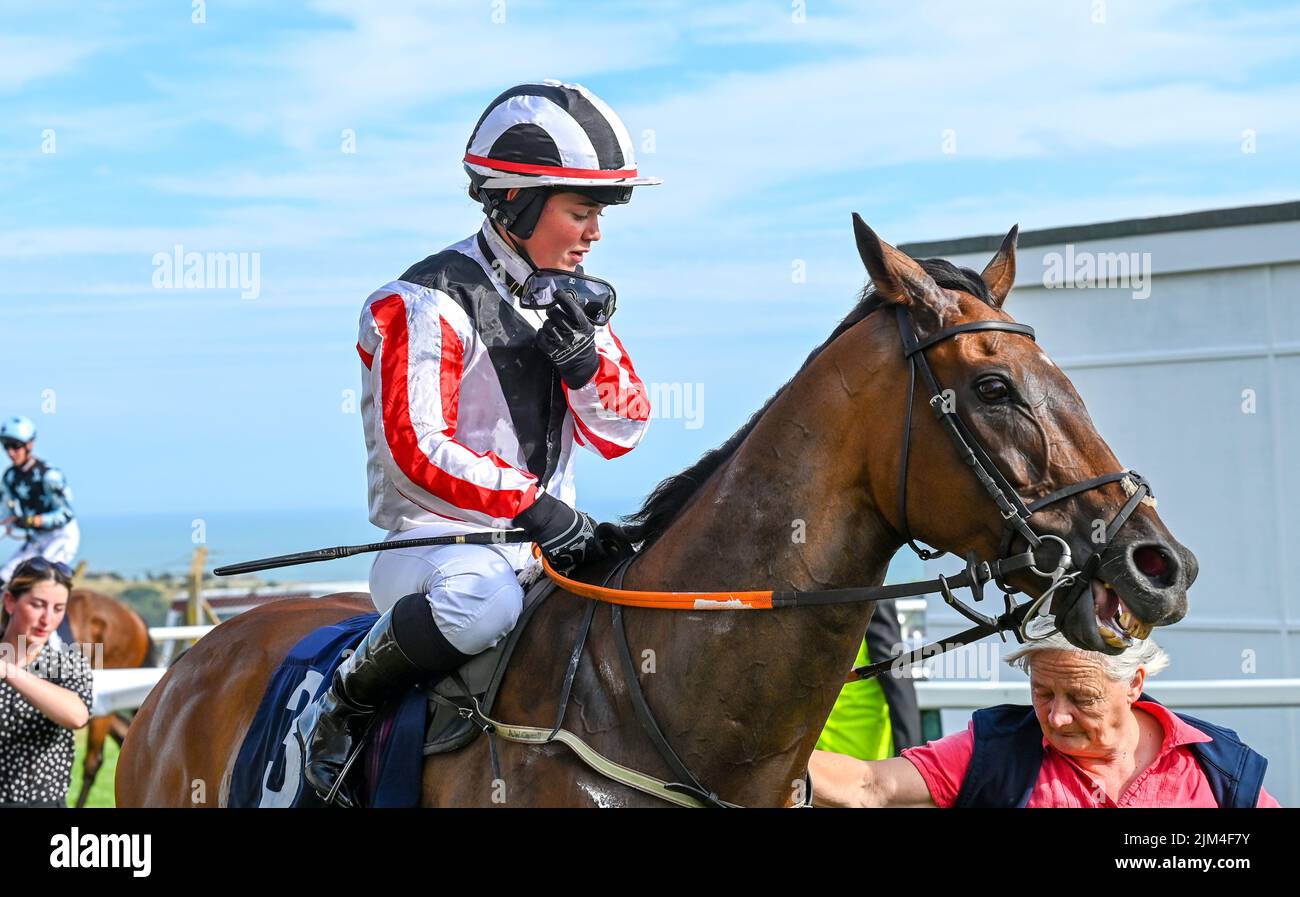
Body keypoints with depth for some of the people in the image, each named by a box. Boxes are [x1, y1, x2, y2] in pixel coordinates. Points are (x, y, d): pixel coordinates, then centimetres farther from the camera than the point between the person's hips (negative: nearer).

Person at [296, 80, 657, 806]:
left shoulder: (573, 301, 12)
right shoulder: (431, 304, -12)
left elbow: (622, 433, 9)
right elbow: (419, 452, -19)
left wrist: (583, 354, -10)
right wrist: (535, 508, -25)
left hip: (546, 549, 7)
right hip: (432, 547, -7)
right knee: (483, 600, -40)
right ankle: (339, 710, -14)